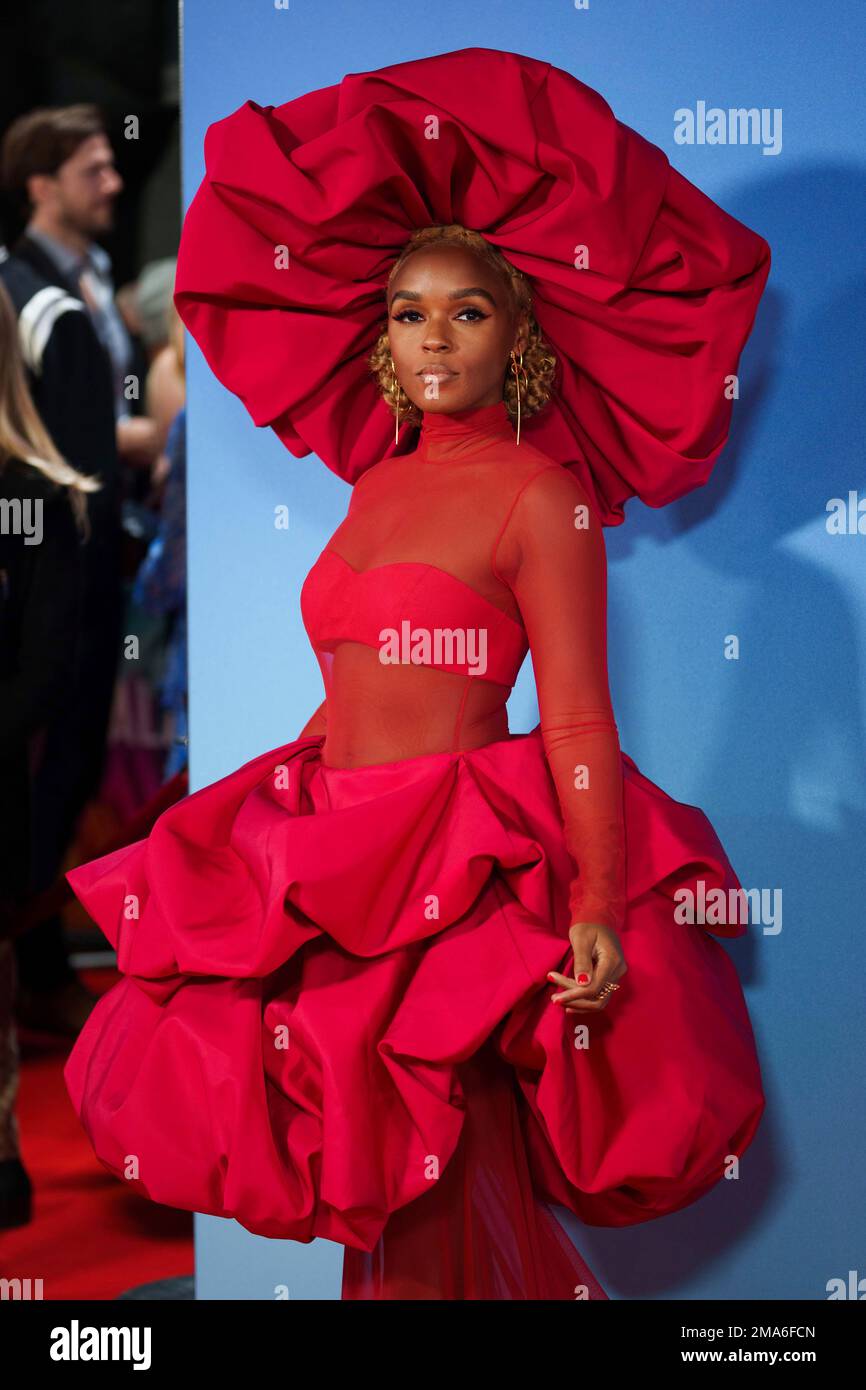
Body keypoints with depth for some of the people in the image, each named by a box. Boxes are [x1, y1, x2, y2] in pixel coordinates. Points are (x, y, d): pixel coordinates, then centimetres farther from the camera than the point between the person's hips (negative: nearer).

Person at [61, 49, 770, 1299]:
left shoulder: (539, 495, -7)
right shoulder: (381, 488, 13)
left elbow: (578, 722, -13)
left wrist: (598, 908, -21)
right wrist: (296, 829, 18)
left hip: (469, 866, -7)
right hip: (344, 867, 7)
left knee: (446, 1195, -4)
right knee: (385, 1188, 11)